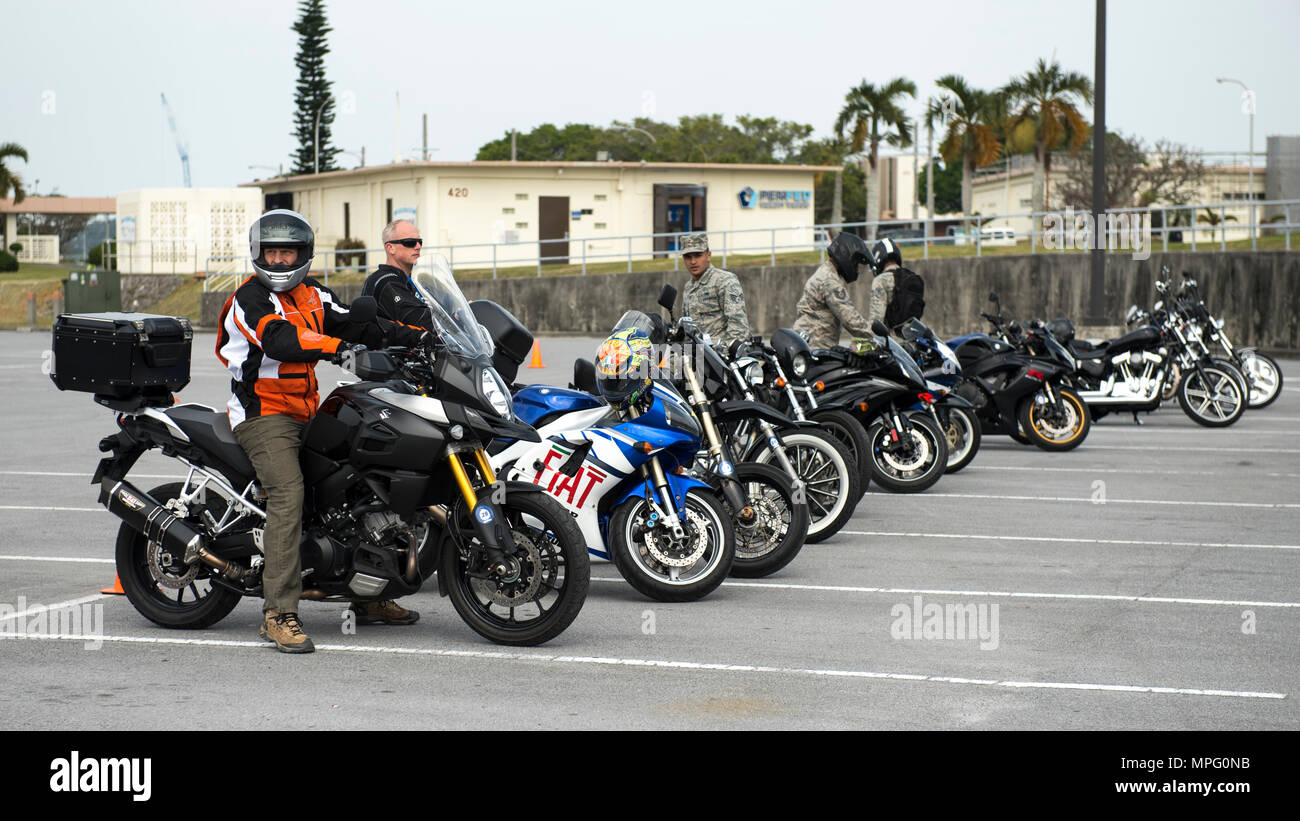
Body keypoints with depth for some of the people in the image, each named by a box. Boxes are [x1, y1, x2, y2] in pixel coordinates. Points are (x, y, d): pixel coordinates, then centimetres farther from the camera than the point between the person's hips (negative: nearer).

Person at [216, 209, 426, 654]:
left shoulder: (311, 294, 14)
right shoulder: (249, 298, -10)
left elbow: (350, 323, 3)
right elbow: (279, 340, -28)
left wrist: (412, 333, -12)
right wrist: (336, 346, -41)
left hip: (307, 413, 8)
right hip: (264, 413, -8)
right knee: (288, 493, -27)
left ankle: (368, 597, 20)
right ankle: (279, 613, -29)